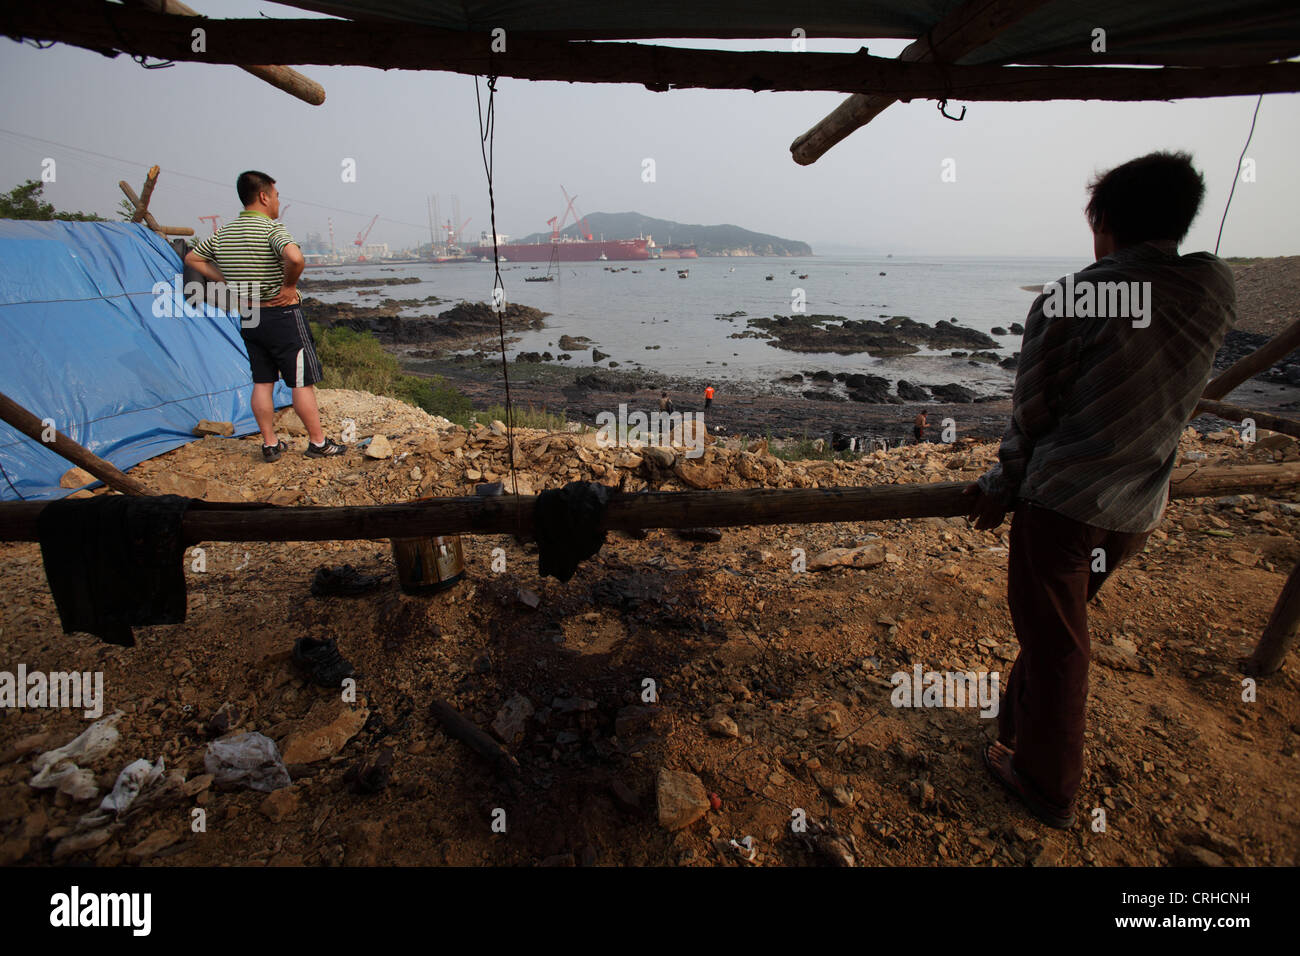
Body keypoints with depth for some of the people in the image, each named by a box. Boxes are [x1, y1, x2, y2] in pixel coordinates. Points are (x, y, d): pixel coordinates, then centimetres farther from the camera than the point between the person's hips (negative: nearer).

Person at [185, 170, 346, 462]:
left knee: (262, 382, 12)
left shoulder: (223, 233, 9)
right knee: (302, 382, 1)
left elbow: (192, 258, 18)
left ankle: (270, 444, 17)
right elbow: (295, 258, -34)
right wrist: (289, 286, -17)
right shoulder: (272, 229, -14)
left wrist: (229, 282, 12)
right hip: (282, 315, -7)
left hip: (247, 317, 7)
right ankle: (318, 443, 9)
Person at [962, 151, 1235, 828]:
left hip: (1063, 503, -6)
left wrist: (1002, 488, 5)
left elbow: (1032, 413, -10)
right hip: (1139, 511, 6)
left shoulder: (1067, 302, -15)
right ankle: (1019, 722, 44)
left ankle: (1048, 787, 25)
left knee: (1054, 645, 8)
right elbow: (1168, 409, 8)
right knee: (1057, 627, 24)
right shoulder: (1216, 296, 2)